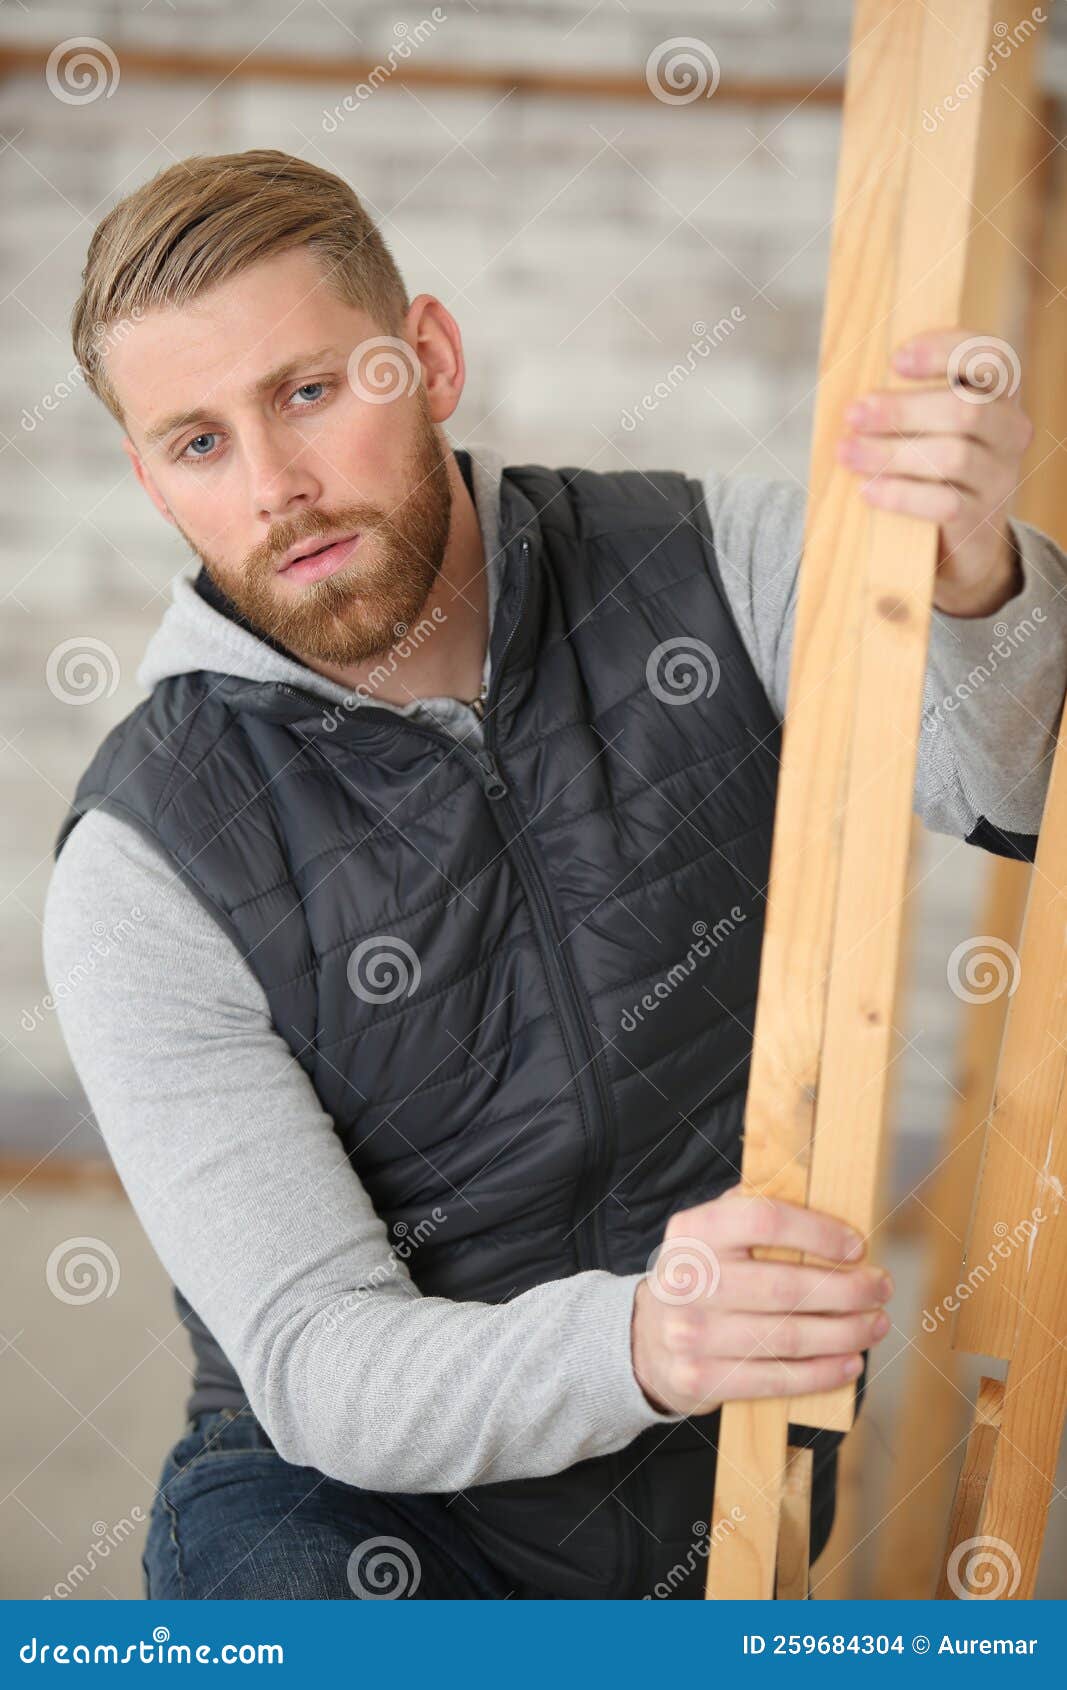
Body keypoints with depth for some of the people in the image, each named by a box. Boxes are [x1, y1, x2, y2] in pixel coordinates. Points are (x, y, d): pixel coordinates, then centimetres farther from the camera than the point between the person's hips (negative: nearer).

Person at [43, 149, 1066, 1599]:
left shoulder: (712, 564, -6)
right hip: (367, 1490, -3)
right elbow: (321, 1365, -19)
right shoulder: (143, 868, -15)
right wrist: (636, 1347, -40)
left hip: (743, 1466, 4)